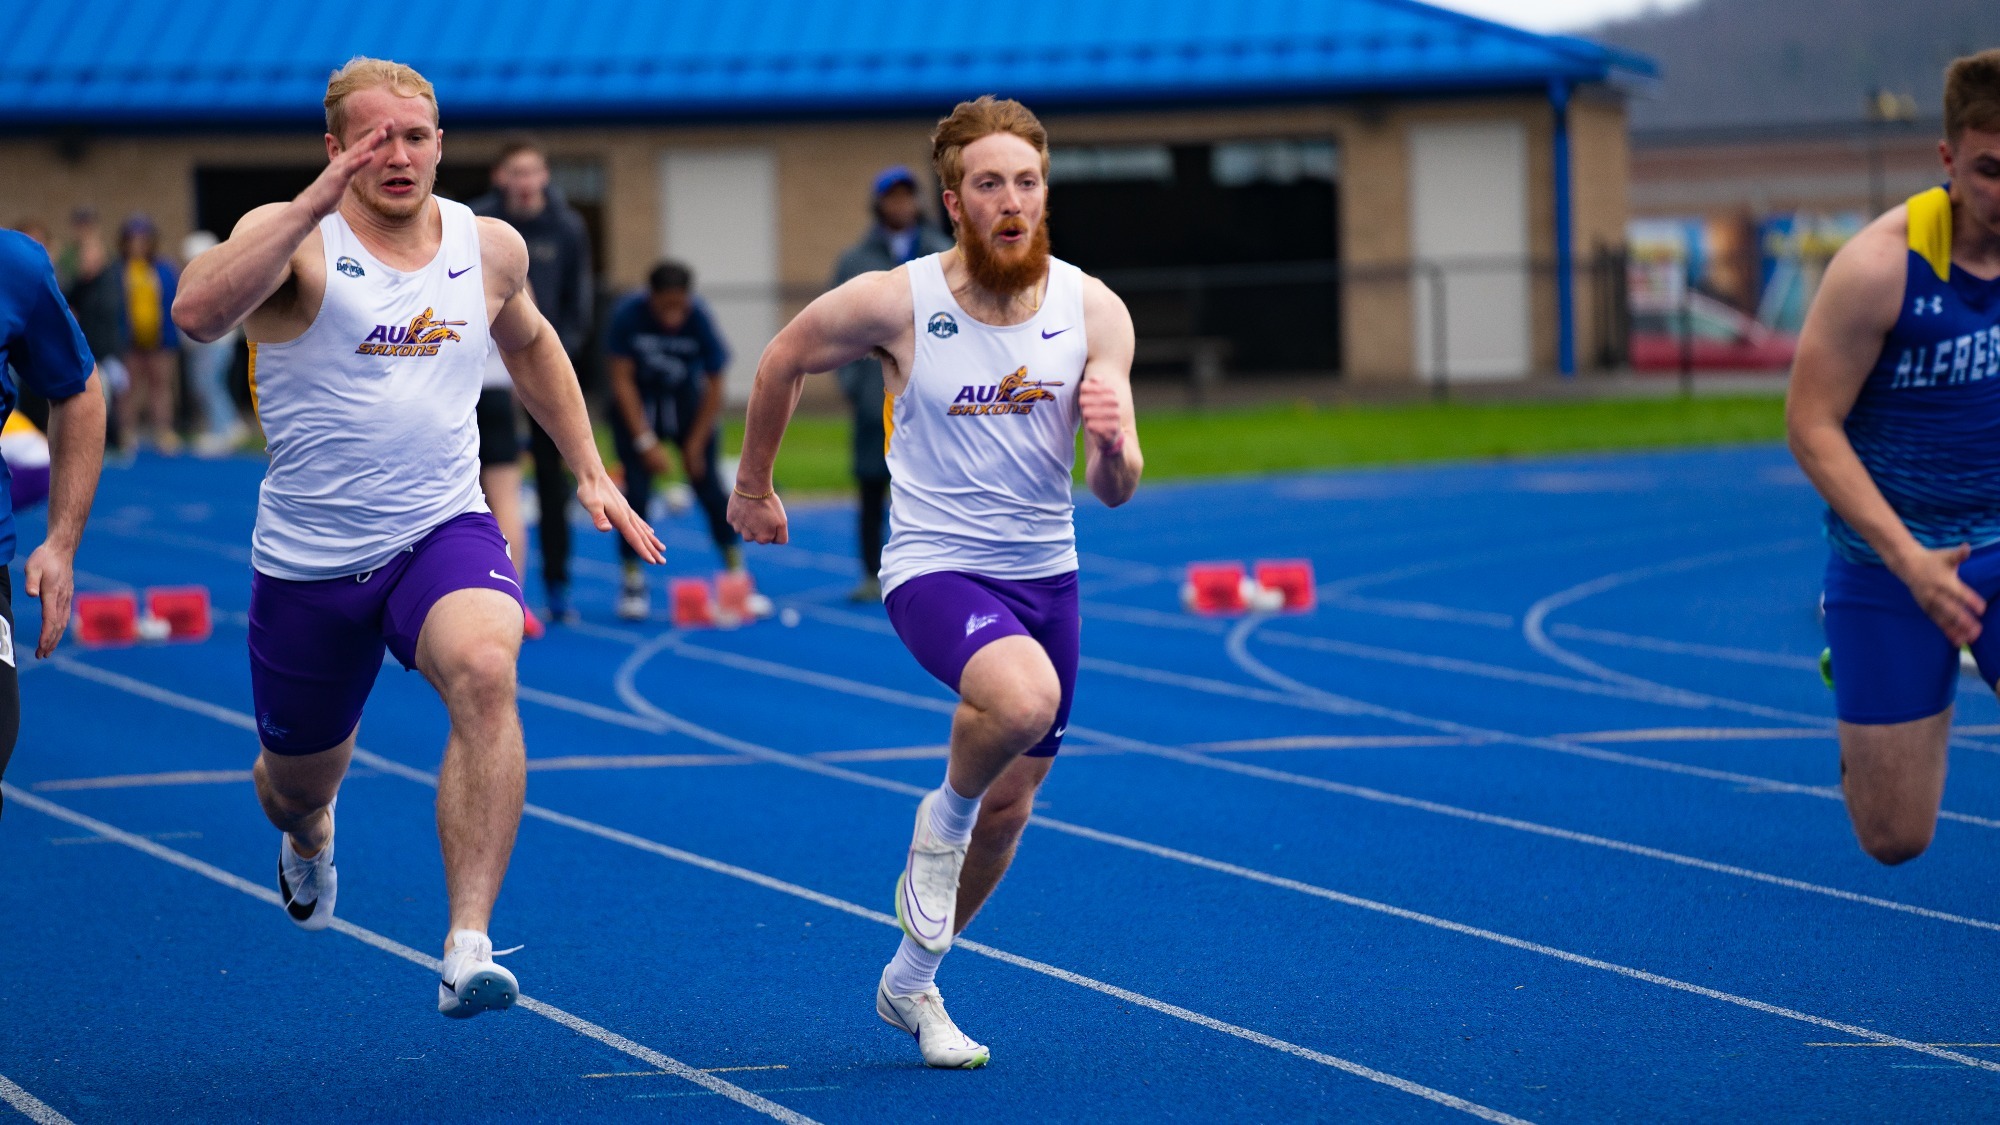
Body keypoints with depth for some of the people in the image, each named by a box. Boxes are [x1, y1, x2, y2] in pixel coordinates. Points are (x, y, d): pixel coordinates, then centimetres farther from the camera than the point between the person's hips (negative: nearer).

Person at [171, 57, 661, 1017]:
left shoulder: (490, 247, 3)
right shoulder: (294, 238, -11)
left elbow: (529, 343, 26)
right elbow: (197, 314, -32)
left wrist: (590, 472, 22)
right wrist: (315, 205, -36)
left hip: (444, 534, 1)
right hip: (309, 564, -1)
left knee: (484, 670, -33)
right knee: (298, 782, 17)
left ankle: (467, 950, -35)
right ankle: (308, 841, 59)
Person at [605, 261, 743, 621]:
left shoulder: (699, 319, -25)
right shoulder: (629, 315, -26)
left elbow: (714, 388, -15)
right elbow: (622, 381, -18)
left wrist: (695, 445, -13)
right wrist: (645, 442, -21)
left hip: (687, 401, 0)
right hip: (637, 405, 0)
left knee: (706, 481, -7)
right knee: (637, 487, -11)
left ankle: (736, 571, 4)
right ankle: (633, 582, -1)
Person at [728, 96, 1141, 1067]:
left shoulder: (1094, 311, -8)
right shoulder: (895, 303, -15)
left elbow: (1114, 491, -10)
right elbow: (783, 363, 4)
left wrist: (1112, 446, -33)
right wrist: (752, 487, 13)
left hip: (1043, 574, 4)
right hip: (935, 567, -4)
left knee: (1010, 805, 12)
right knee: (1022, 696, -35)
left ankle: (911, 984, 35)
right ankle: (941, 823, -3)